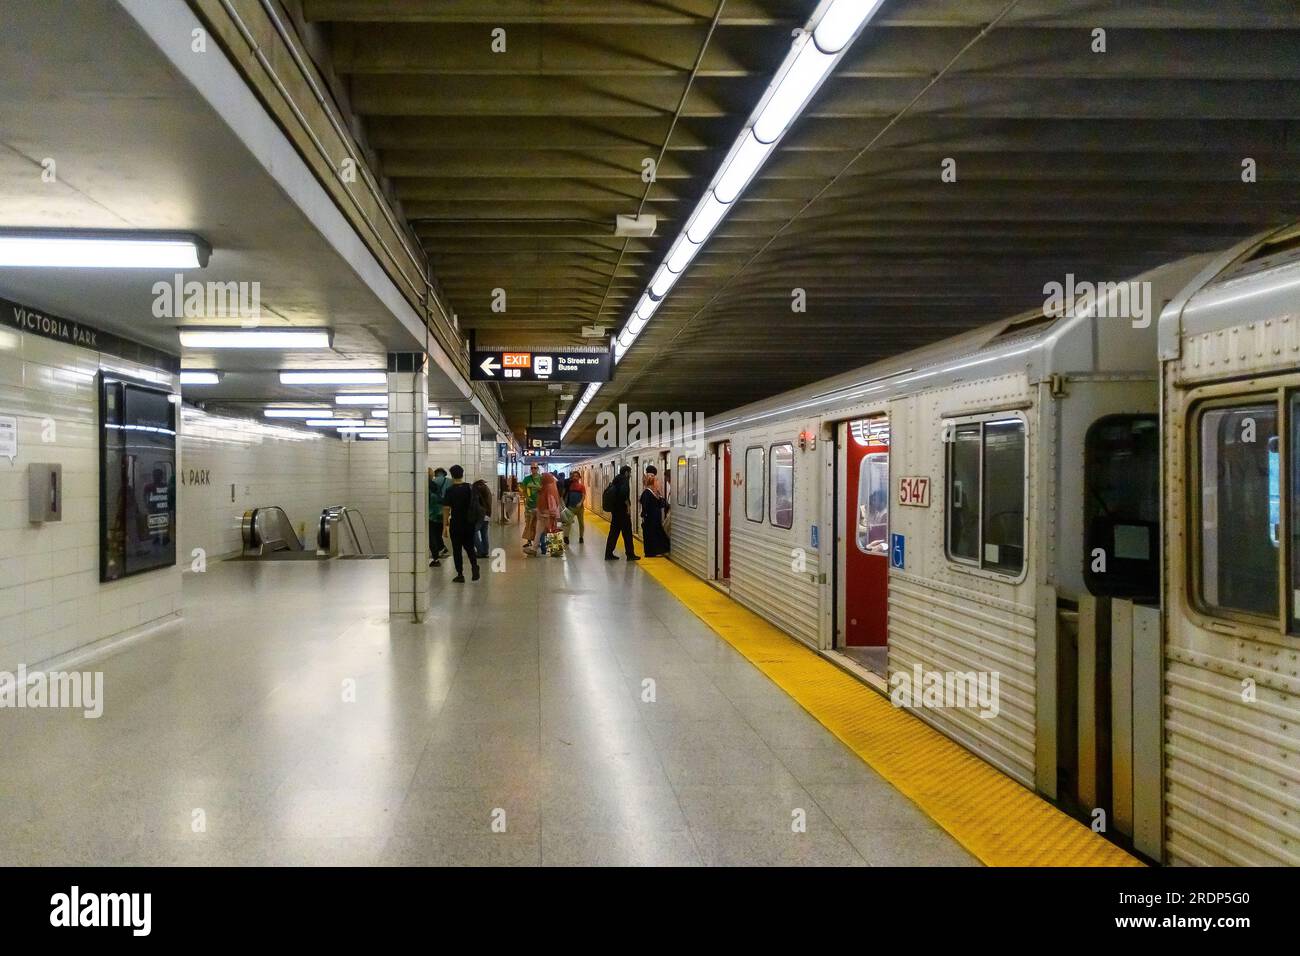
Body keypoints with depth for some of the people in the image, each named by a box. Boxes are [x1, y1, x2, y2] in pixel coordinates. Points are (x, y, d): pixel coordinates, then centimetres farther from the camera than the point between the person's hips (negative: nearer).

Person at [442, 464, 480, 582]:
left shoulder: (450, 490, -12)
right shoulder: (471, 488, 1)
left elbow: (446, 508, -13)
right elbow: (477, 504, 8)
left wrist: (446, 523, -4)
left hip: (456, 523, -4)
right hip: (470, 522, 4)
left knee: (457, 549, 6)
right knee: (469, 546, 18)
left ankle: (460, 575, 6)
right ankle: (474, 566, -4)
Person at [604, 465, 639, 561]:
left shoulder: (616, 480, 15)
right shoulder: (625, 480, -11)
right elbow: (624, 493, -26)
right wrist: (628, 505, -18)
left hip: (615, 509, 9)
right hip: (622, 510, -9)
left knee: (614, 532, 11)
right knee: (627, 532, -2)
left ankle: (609, 553, 12)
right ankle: (630, 554, 1)